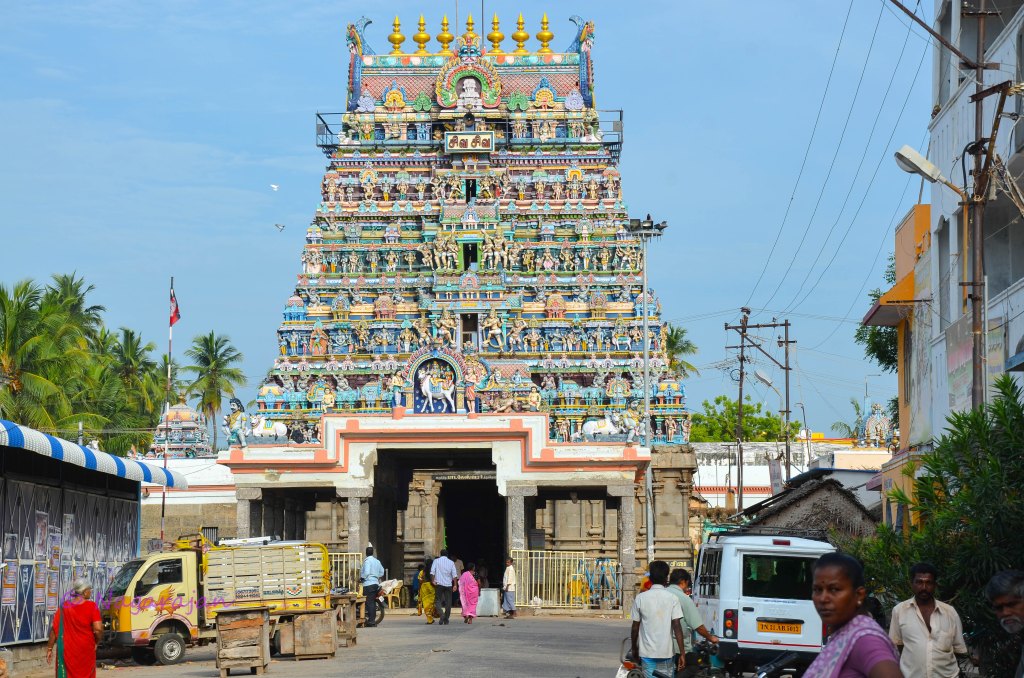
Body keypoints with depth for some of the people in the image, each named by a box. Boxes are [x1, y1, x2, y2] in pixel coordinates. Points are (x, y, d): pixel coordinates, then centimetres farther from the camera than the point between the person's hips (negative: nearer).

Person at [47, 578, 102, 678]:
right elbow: (98, 629, -17)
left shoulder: (65, 607, -2)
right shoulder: (91, 606, -9)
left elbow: (54, 629, -5)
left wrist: (49, 649, 2)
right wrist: (96, 642, 3)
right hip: (86, 650, -1)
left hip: (67, 650, 1)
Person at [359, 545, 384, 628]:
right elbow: (382, 572, 15)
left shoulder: (367, 561, -12)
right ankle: (373, 619, 15)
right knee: (373, 602, 12)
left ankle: (371, 620, -11)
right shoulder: (377, 561, 12)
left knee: (369, 602, -8)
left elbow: (366, 572, -22)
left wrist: (361, 578, -6)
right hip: (376, 583, 8)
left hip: (368, 584, -8)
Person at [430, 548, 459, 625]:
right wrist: (455, 585, 1)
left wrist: (433, 580, -3)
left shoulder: (436, 561, 2)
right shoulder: (451, 562, 6)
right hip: (448, 584, 1)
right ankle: (446, 619, 10)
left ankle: (441, 614, -23)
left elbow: (432, 572, -8)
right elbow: (454, 574, 0)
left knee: (439, 601, 3)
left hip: (439, 584, -1)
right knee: (448, 602, 9)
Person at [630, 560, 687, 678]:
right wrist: (682, 653, -8)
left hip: (647, 652, 0)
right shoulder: (672, 598, -5)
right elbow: (677, 627, -10)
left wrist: (634, 649, 16)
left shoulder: (640, 598, -2)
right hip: (666, 652, 0)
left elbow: (635, 627, 2)